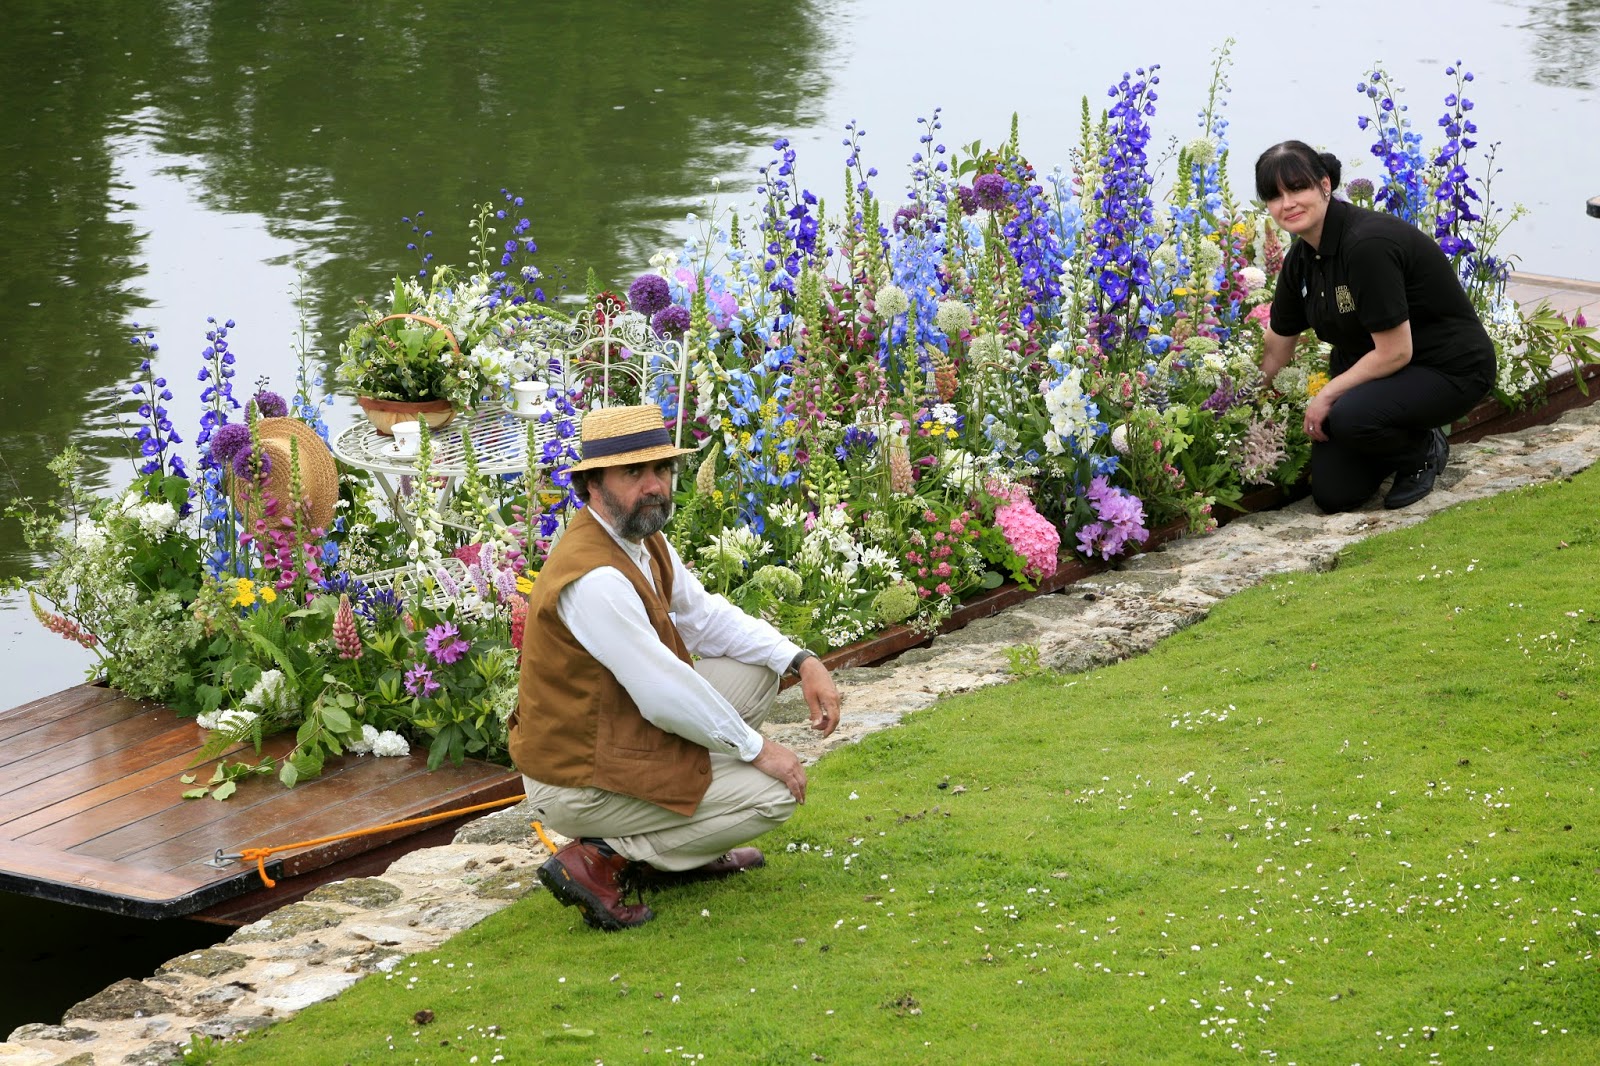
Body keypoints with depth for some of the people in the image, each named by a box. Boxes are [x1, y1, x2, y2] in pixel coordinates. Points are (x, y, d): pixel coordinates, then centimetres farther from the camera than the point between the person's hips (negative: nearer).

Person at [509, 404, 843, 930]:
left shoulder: (642, 539, 2)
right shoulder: (594, 576, -29)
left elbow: (703, 615, 13)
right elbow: (663, 695, -27)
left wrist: (802, 661, -1)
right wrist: (755, 748, -14)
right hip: (577, 784, -10)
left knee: (758, 671, 12)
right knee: (774, 794, -6)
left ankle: (681, 847, 16)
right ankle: (600, 860, -5)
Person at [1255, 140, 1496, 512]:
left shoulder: (1367, 244, -29)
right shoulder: (1301, 258, -3)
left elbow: (1394, 352, -26)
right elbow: (1275, 350, 9)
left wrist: (1328, 394, -16)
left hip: (1449, 367, -7)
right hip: (1372, 367, 8)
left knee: (1348, 418, -34)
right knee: (1333, 495, -5)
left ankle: (1424, 451, -3)